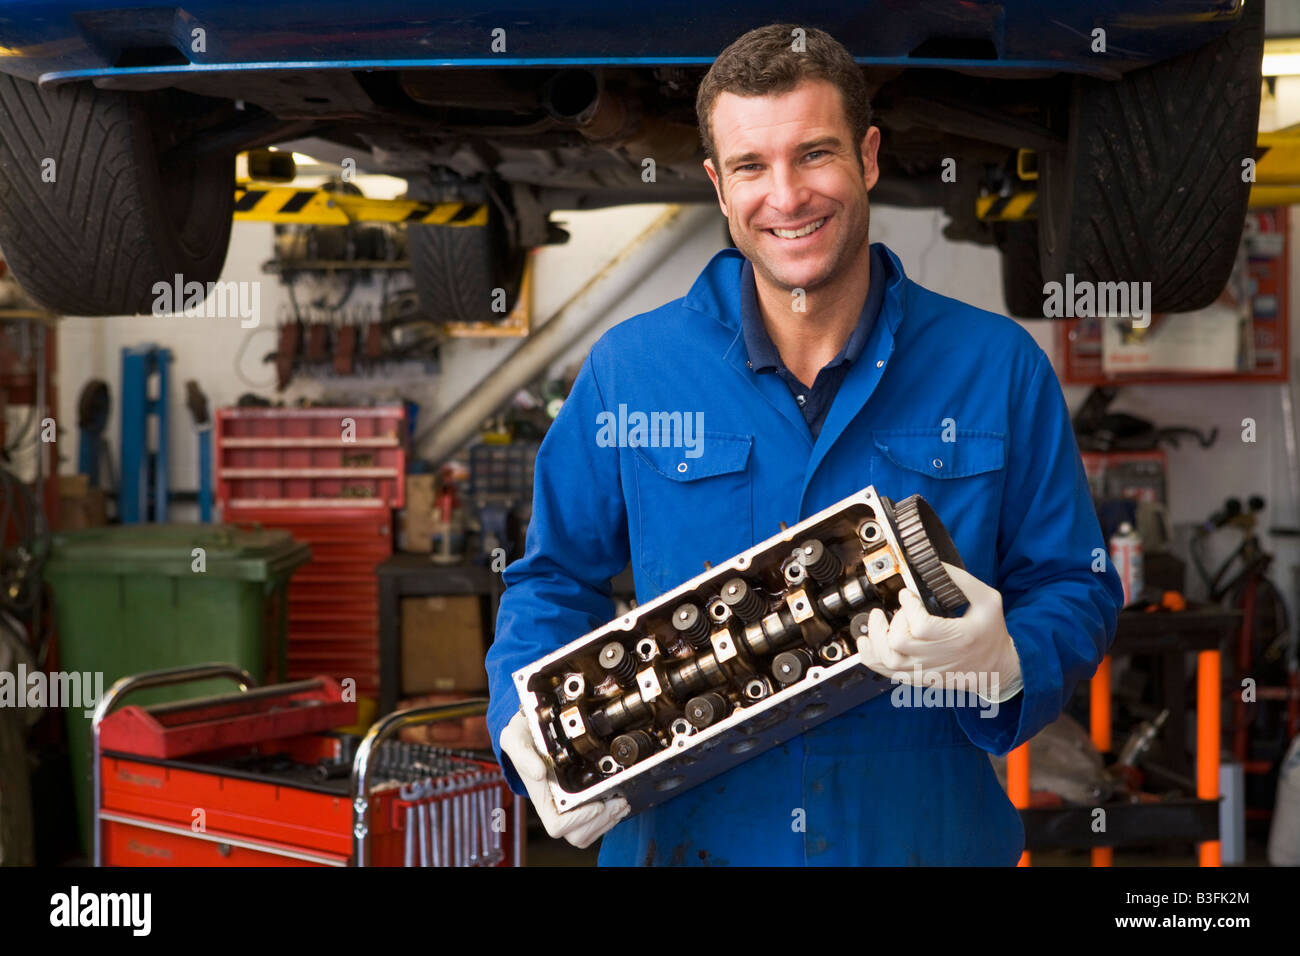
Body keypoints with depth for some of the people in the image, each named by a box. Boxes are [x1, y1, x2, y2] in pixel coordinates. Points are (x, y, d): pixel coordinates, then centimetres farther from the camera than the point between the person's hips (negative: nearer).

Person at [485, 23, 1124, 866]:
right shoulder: (627, 369, -3)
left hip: (927, 836, 0)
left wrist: (1005, 666, -21)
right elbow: (554, 579, 5)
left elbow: (1078, 592, -1)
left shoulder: (999, 368, -5)